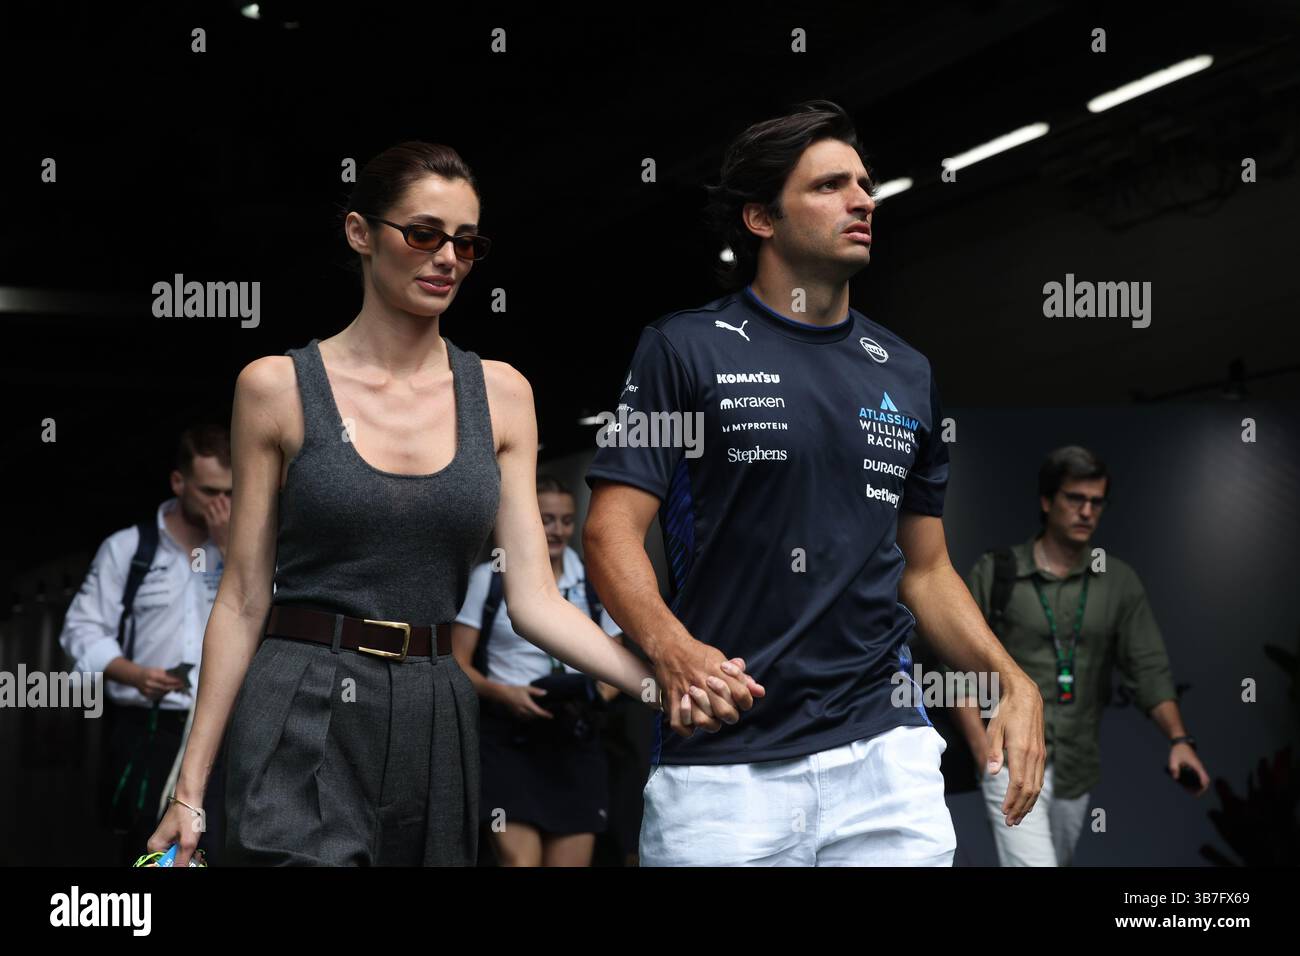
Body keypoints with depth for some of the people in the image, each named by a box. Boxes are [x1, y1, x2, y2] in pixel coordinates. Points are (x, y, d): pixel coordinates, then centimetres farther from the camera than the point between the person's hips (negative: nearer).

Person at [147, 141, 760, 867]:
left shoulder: (499, 393, 7)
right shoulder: (279, 387, -1)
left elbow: (534, 597, 2)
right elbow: (244, 598, 0)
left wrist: (661, 680, -13)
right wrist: (192, 785, -2)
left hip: (437, 723, 4)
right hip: (305, 724, -3)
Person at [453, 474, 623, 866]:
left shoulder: (593, 584, 10)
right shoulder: (489, 578, 3)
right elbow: (456, 662, 1)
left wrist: (595, 697, -8)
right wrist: (501, 692, -17)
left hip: (575, 743, 3)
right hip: (508, 738, -3)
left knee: (571, 861, 0)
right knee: (520, 860, -17)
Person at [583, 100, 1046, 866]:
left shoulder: (908, 374, 15)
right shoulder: (685, 350, 1)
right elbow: (612, 529, -6)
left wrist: (1012, 682, 3)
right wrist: (673, 647, -24)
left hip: (886, 753, 4)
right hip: (721, 766, -3)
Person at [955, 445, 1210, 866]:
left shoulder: (1120, 582, 5)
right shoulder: (995, 573, -2)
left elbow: (1149, 669, 0)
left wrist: (1178, 738, -16)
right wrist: (982, 748, -13)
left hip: (1078, 766, 4)